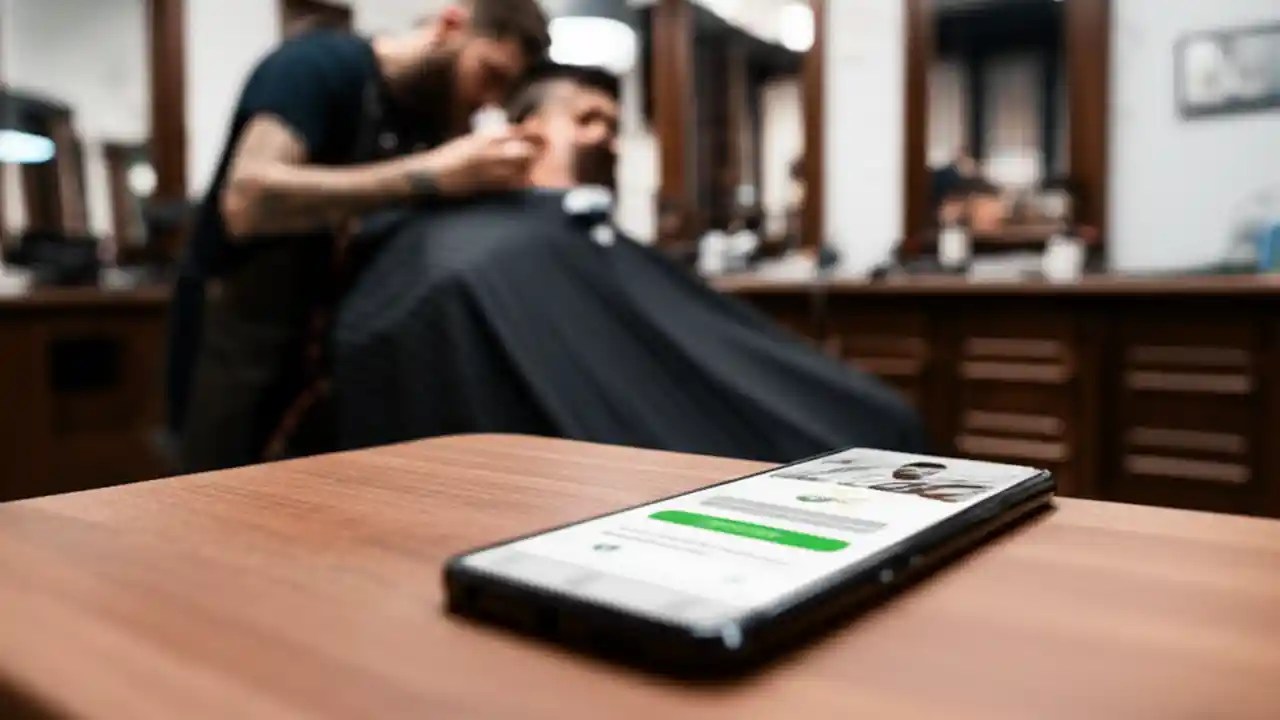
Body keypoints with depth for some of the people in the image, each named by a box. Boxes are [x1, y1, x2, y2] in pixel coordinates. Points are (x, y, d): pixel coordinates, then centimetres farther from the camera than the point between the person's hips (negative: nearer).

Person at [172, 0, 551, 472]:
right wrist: (426, 177, -31)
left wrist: (486, 183, -10)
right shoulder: (319, 65, -13)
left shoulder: (436, 130, 7)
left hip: (341, 359, 6)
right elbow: (247, 202, -30)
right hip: (238, 355, -6)